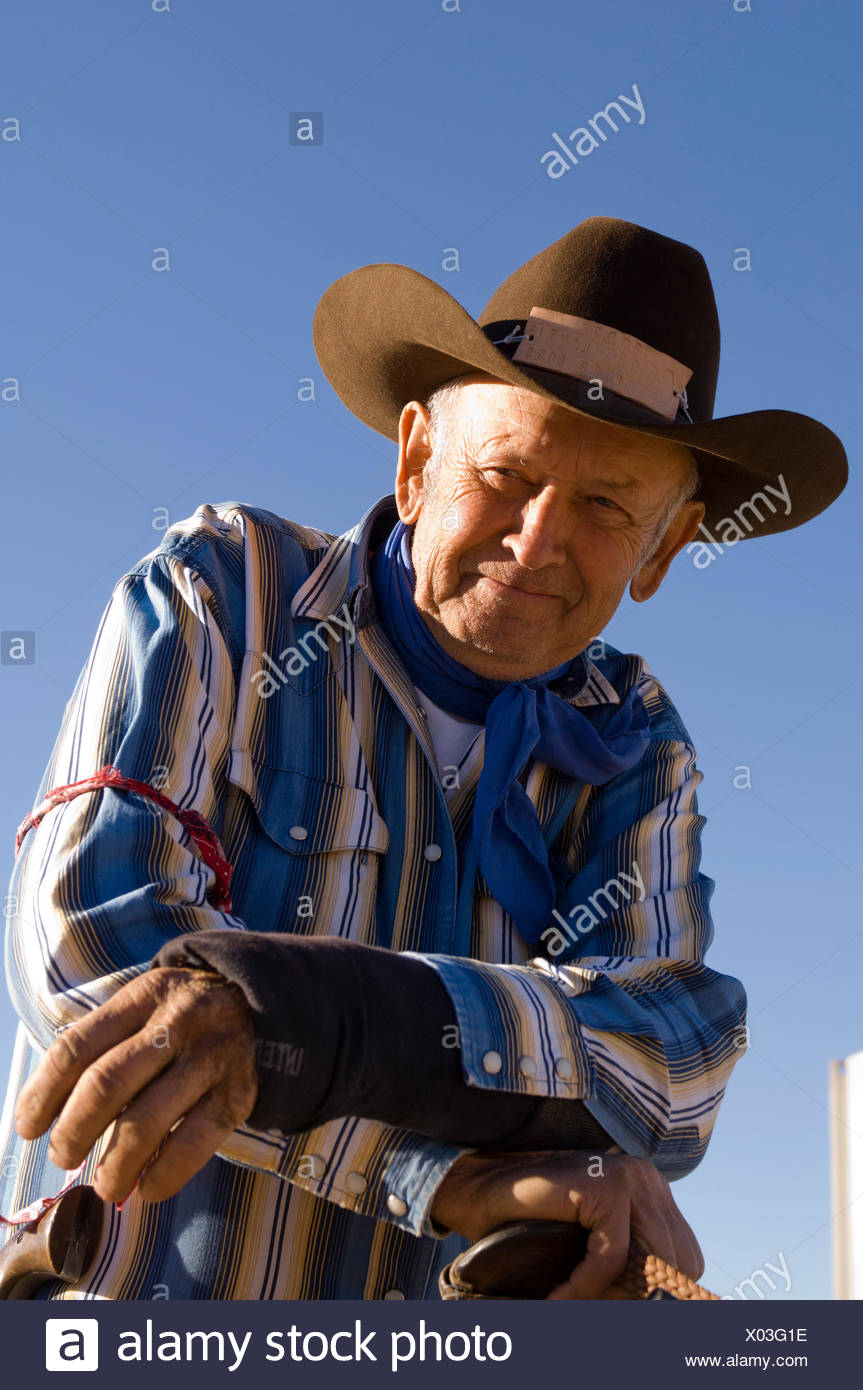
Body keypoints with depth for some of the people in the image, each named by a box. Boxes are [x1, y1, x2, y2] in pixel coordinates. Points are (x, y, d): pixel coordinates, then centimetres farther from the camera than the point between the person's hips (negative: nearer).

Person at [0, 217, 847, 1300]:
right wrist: (455, 1177, -21)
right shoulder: (224, 591, -5)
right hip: (127, 1294, -2)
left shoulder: (633, 754, 3)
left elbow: (674, 1063, -13)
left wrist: (307, 1013, -30)